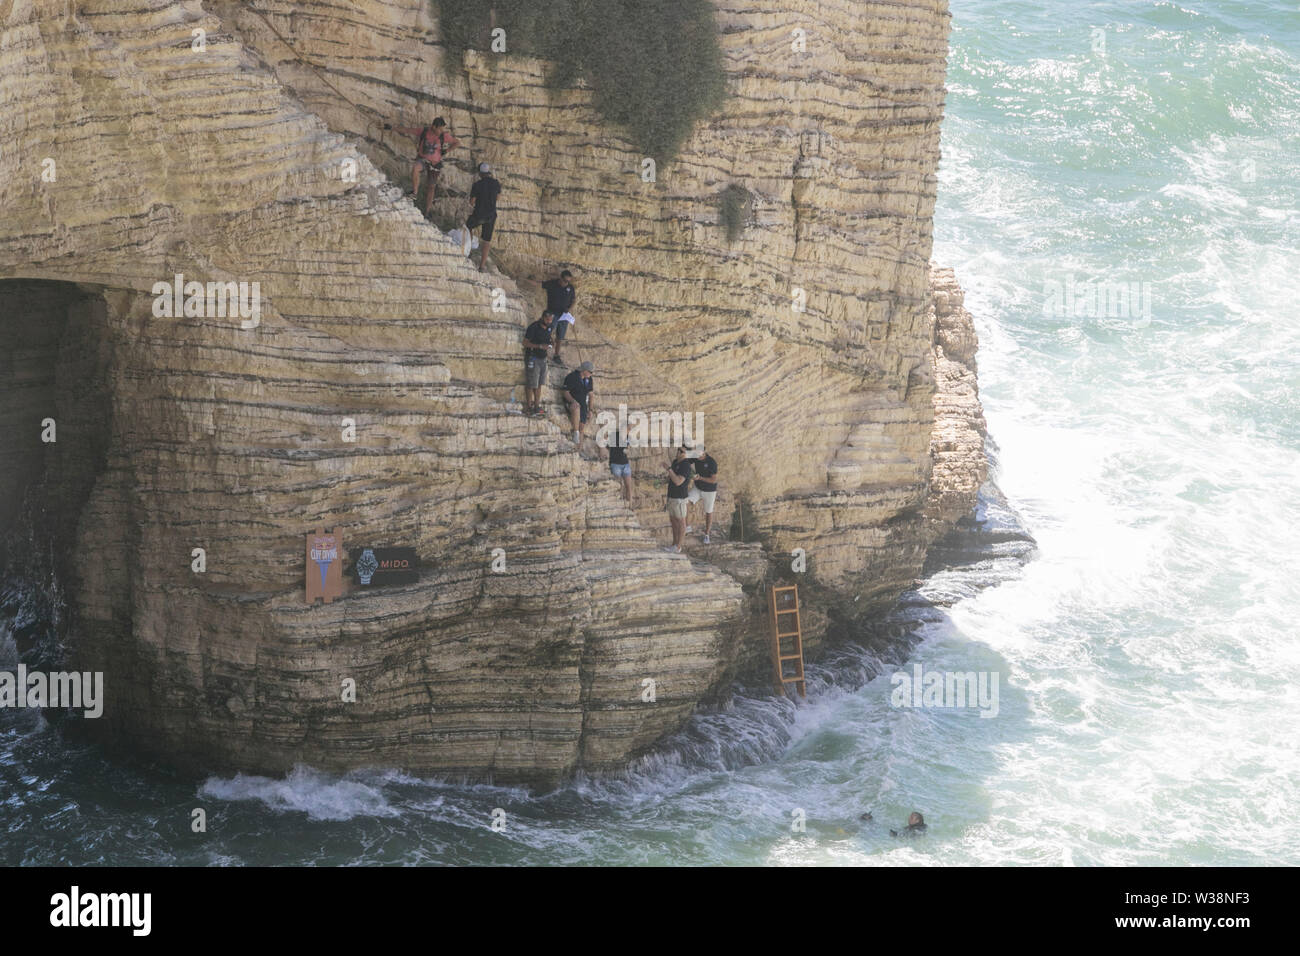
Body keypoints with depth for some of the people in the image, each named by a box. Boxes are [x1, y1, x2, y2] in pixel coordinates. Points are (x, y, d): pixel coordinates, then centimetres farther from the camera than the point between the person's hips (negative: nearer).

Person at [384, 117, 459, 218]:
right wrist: (392, 128, -1)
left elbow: (457, 142, -1)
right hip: (423, 159, -1)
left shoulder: (444, 136, -15)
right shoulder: (423, 131, -15)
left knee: (432, 187, 7)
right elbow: (407, 130, -4)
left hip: (435, 162, 1)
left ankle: (426, 213, 18)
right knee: (415, 168, -36)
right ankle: (415, 194, -28)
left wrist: (445, 151, -6)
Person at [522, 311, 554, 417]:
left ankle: (537, 407, 14)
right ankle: (529, 408, 3)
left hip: (542, 358, 7)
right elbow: (525, 343, -15)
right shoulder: (533, 328, -15)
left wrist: (548, 347, -2)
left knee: (539, 384, 9)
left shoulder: (548, 328, 6)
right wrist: (540, 346, -25)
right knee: (530, 384, -3)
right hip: (532, 358, -7)